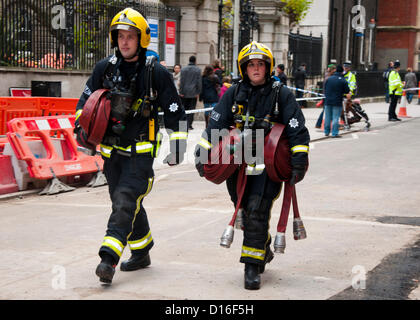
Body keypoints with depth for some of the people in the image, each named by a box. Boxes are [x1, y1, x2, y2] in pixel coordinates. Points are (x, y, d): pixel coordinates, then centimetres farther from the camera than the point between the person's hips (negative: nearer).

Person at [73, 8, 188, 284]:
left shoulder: (157, 73, -7)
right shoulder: (104, 68, 4)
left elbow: (175, 112, -2)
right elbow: (86, 99, 15)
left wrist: (178, 147, -3)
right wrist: (81, 126, -1)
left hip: (141, 152, -5)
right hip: (112, 150, 5)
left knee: (125, 203, -16)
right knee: (127, 204, 14)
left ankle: (108, 258, -22)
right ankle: (141, 253, 29)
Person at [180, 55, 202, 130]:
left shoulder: (183, 69, 1)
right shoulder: (198, 70, -2)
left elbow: (182, 81, -1)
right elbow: (199, 82, -4)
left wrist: (181, 92, 0)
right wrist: (198, 92, 1)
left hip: (185, 93, 1)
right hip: (193, 93, -1)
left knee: (184, 108, 9)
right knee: (192, 109, 2)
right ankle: (189, 124, -2)